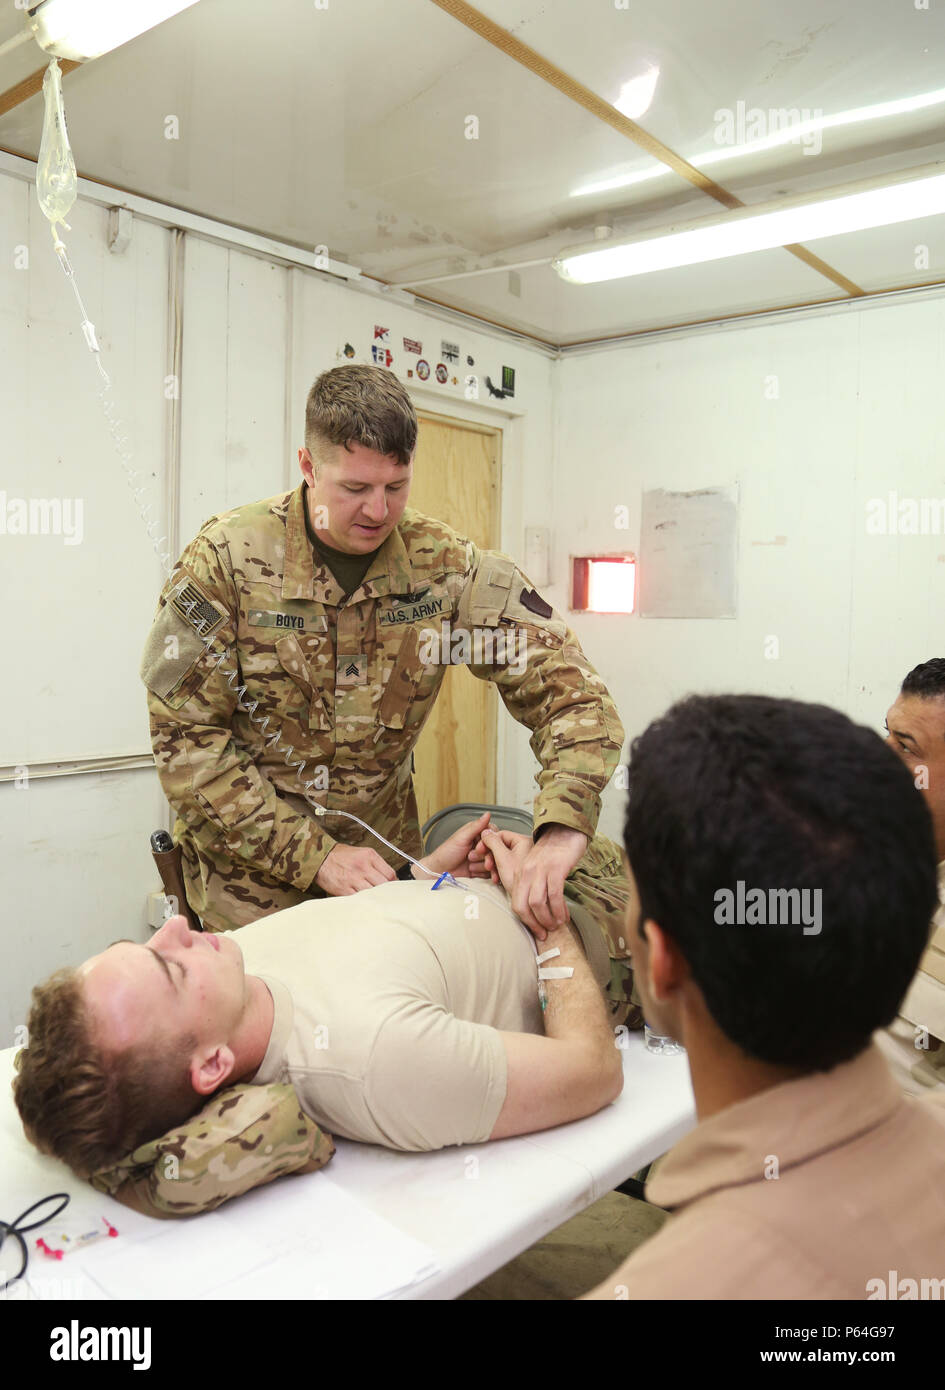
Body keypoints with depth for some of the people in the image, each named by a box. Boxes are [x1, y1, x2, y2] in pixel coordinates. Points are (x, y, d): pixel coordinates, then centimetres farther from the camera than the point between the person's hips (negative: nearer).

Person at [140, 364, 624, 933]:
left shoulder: (444, 564, -12)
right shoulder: (229, 557, -17)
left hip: (381, 853, 2)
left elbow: (565, 680, -13)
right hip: (249, 860, -2)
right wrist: (314, 855, -22)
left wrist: (563, 829, -31)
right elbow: (186, 739, -16)